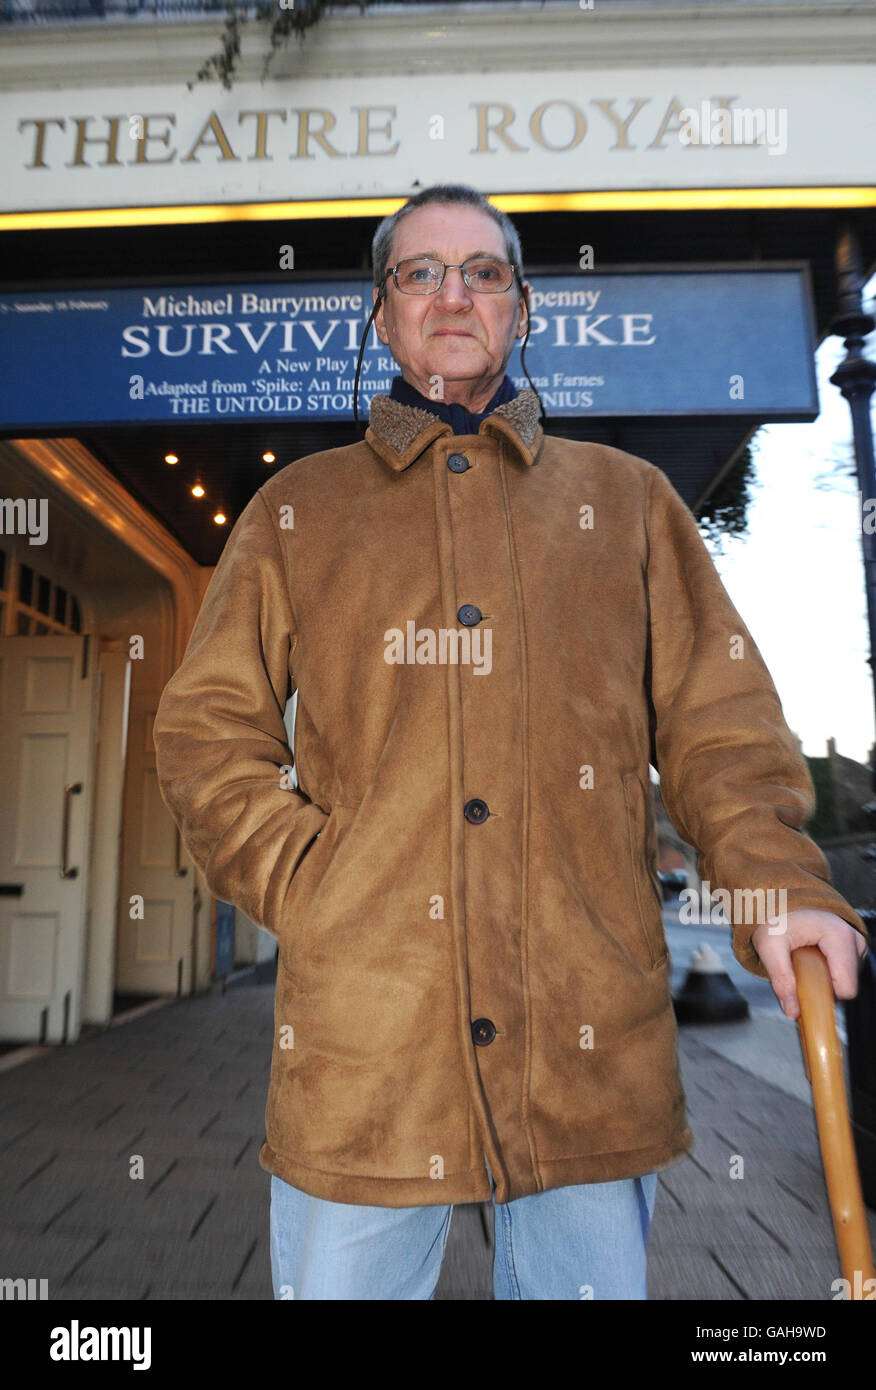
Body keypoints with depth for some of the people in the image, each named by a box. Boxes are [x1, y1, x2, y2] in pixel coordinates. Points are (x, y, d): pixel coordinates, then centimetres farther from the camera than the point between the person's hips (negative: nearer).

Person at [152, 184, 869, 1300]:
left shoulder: (626, 498, 13)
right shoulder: (297, 511, 12)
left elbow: (715, 719, 8)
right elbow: (206, 728, 9)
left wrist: (776, 884, -6)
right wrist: (300, 879, -5)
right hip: (361, 1048, 0)